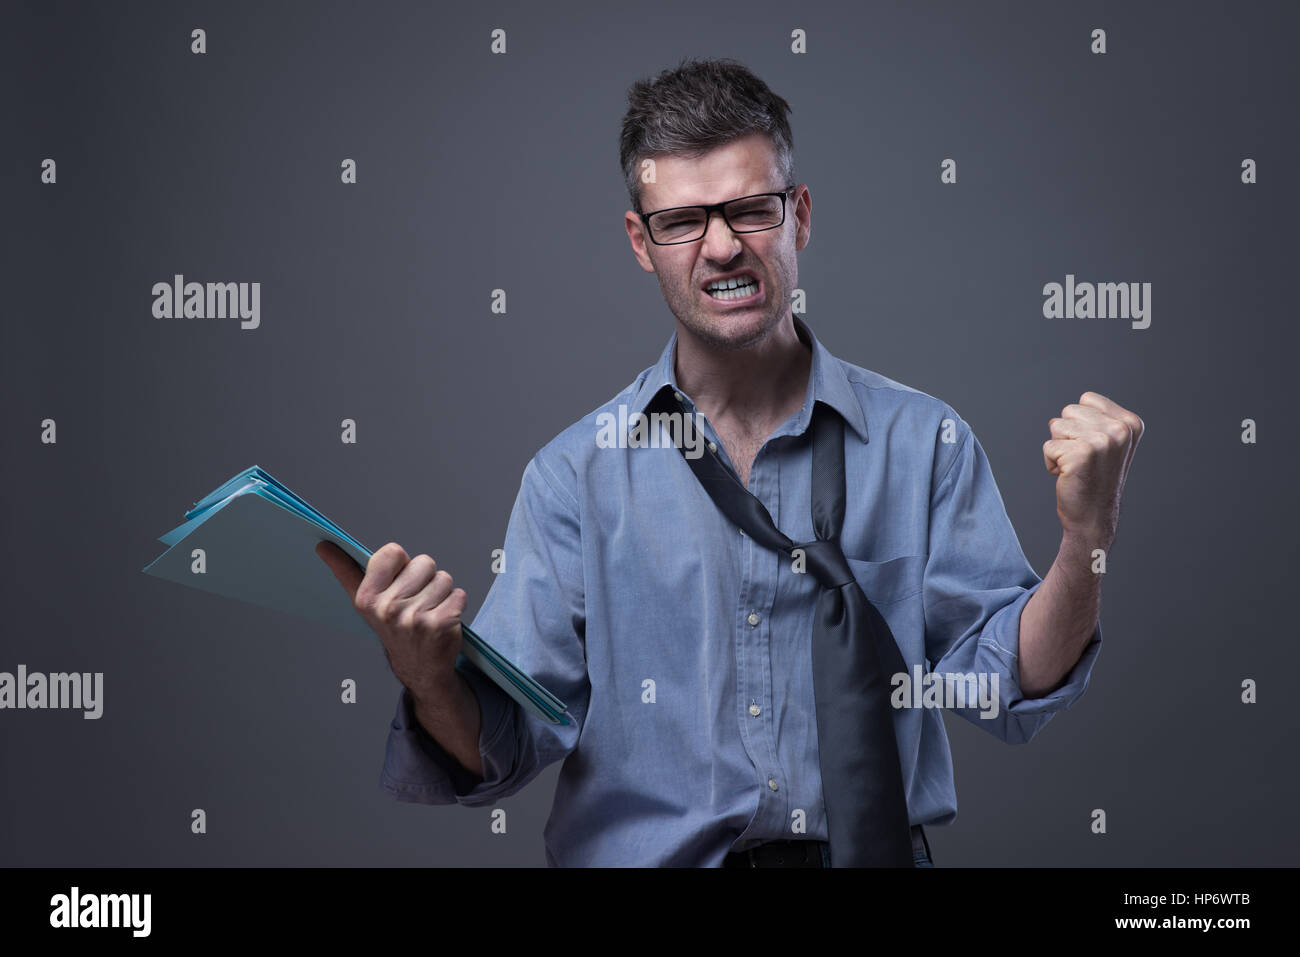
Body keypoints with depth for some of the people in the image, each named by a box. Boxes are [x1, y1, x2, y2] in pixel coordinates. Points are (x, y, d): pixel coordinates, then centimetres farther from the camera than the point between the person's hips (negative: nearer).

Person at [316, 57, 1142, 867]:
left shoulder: (924, 444, 5)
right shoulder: (573, 474, 5)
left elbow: (1008, 690, 1)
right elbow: (511, 745, 0)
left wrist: (1085, 539, -13)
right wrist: (429, 678, -19)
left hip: (870, 853, 1)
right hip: (643, 854, -1)